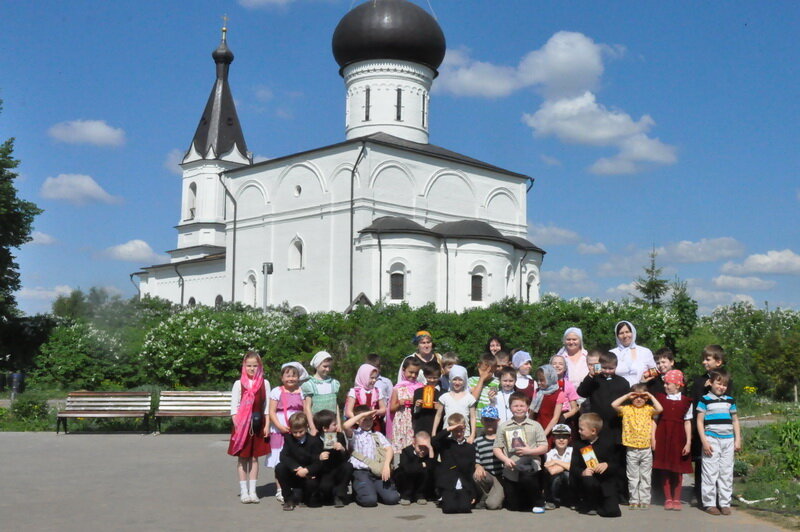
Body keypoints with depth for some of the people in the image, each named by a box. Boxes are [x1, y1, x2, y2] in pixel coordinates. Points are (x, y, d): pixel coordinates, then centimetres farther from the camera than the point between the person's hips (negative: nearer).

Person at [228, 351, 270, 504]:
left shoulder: (264, 383, 4)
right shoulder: (238, 384, -1)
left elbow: (267, 406, 5)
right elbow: (234, 406, -2)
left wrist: (267, 425, 0)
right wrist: (236, 425, -11)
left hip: (258, 424, 2)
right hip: (242, 424, -1)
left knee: (254, 457, 7)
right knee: (242, 457, 2)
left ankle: (252, 491, 13)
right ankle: (244, 491, 10)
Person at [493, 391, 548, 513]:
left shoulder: (535, 426, 4)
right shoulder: (503, 427, 6)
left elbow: (544, 448, 2)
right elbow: (497, 448, 4)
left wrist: (529, 451, -13)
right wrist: (506, 459, -13)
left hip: (530, 465, -2)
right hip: (510, 471, 2)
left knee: (527, 479, -37)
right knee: (513, 507, 5)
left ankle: (538, 503, -7)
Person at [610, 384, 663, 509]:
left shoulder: (648, 409, 3)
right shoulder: (627, 409, 1)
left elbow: (660, 409, -14)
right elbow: (614, 405, -13)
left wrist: (651, 397, -8)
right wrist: (627, 396, -8)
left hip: (646, 448, 1)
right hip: (631, 449, -1)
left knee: (645, 477, 8)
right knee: (633, 477, 6)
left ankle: (645, 500, 14)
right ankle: (634, 500, 12)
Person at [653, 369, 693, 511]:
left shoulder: (686, 401, 2)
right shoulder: (660, 398, 4)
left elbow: (687, 422, 3)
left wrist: (688, 442, -2)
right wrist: (653, 438, -3)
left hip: (678, 437, -1)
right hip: (663, 436, 1)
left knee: (678, 469, 4)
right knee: (664, 469, 2)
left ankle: (676, 499, 14)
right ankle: (668, 499, 11)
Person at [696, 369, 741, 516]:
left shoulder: (730, 400, 13)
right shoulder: (705, 400, -1)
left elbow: (735, 421, 18)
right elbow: (700, 421, -3)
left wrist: (738, 440, 10)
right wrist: (704, 441, -9)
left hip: (728, 441, 4)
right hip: (711, 440, -4)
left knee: (727, 473, 6)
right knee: (711, 473, -2)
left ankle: (725, 503, 13)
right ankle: (709, 503, 5)